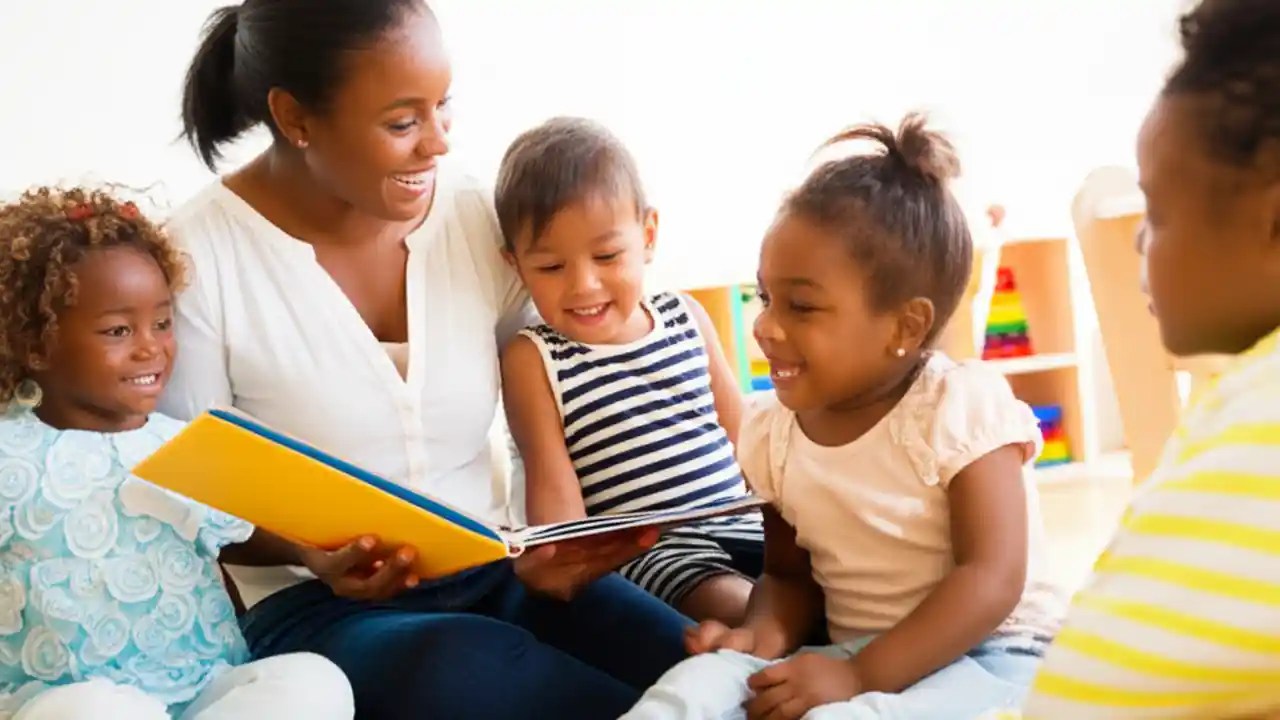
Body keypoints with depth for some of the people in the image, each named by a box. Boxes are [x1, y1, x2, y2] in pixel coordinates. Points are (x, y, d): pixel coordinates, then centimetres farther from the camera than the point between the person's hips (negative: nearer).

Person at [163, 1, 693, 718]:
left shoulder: (483, 217, 0)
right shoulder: (199, 260, -11)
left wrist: (554, 551, -13)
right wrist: (312, 552, -24)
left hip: (498, 574, 3)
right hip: (321, 607, -2)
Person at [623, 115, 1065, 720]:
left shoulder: (961, 410, -14)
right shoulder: (773, 431, 2)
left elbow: (992, 581, -18)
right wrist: (767, 634, -12)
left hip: (985, 655, -5)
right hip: (851, 657, 5)